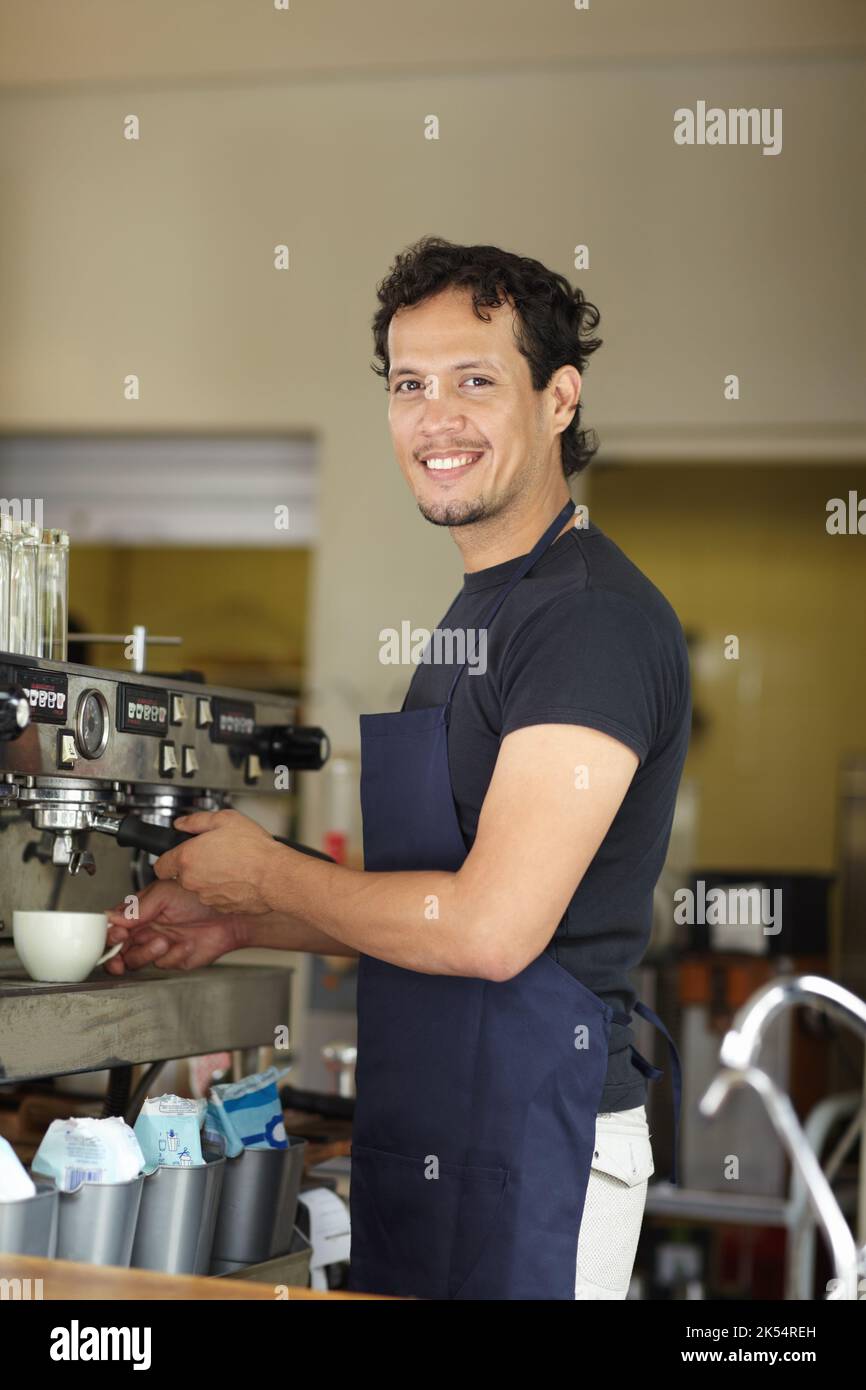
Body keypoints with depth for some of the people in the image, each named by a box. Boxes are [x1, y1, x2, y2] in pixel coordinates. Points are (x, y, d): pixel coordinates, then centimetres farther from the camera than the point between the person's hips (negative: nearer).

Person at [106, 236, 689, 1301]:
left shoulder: (597, 614, -17)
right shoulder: (477, 612, 15)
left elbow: (493, 926, -24)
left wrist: (265, 874, -10)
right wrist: (237, 927, 11)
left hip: (532, 1145, -9)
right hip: (424, 1134, 9)